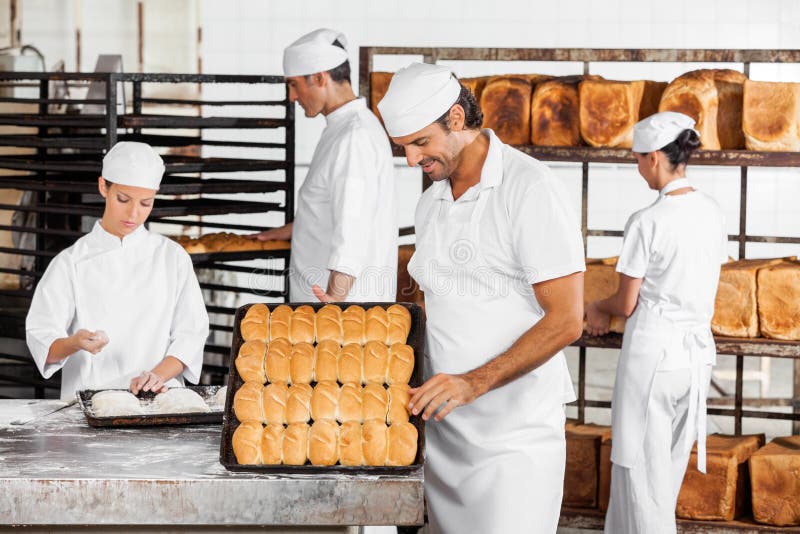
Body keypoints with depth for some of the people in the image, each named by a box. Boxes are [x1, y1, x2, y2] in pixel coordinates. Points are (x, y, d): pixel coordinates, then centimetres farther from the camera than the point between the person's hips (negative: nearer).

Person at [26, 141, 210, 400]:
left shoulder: (172, 257, 9)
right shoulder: (71, 263, 3)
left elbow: (191, 332, 6)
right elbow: (41, 339, -1)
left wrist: (159, 374, -11)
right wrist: (75, 342, -22)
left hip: (158, 399, 1)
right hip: (89, 402, -1)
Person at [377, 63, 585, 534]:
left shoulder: (531, 189, -12)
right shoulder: (433, 200, 14)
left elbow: (565, 320, -17)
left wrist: (474, 383, -25)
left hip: (513, 432, -7)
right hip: (443, 423, 7)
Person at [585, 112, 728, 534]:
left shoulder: (647, 222, -17)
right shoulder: (712, 213, 4)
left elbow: (626, 304, -10)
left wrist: (597, 308, 14)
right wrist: (609, 316, 18)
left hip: (653, 352, -7)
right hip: (697, 351, 7)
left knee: (641, 467, 4)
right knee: (668, 465, 17)